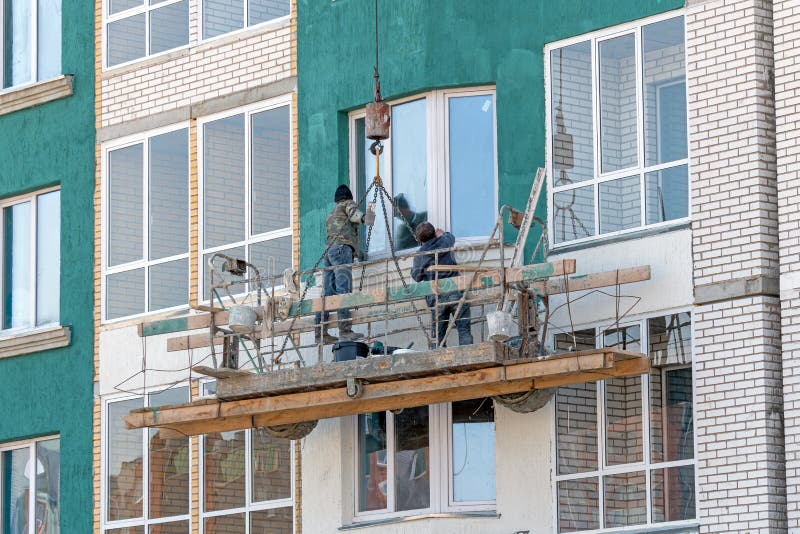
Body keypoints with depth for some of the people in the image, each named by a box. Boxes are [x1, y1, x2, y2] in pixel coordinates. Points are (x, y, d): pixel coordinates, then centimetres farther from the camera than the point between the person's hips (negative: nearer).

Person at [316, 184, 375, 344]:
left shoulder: (331, 215, 34)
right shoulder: (348, 204, 12)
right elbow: (353, 214, -10)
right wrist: (363, 218, -28)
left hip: (328, 252, 8)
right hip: (342, 248, -8)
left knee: (329, 292, 1)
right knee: (344, 289, -18)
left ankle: (320, 331, -7)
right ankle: (345, 329, -29)